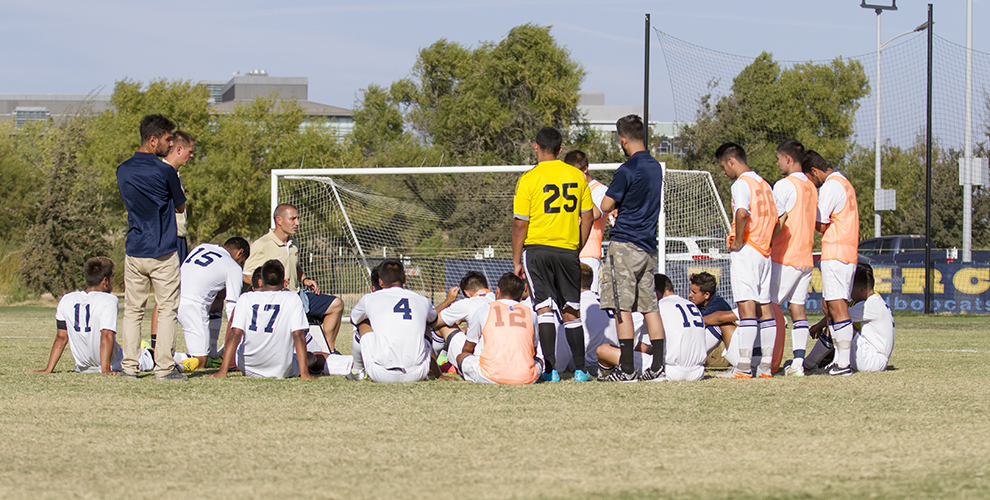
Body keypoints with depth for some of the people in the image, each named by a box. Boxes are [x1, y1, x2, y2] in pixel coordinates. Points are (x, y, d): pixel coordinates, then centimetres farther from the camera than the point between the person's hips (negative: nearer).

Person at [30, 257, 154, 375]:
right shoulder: (109, 300, -17)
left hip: (82, 367, 5)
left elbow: (61, 337, 0)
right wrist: (106, 369, -27)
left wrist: (48, 370, 3)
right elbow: (106, 335, -25)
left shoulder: (66, 300, -2)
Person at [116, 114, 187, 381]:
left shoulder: (123, 171, 4)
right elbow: (180, 206, 1)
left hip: (134, 252, 5)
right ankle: (165, 367, -1)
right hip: (163, 253, -5)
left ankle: (129, 366, 7)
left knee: (132, 310, 11)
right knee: (167, 310, 2)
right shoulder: (165, 172, -13)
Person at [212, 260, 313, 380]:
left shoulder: (245, 299, -5)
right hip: (282, 371, -1)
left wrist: (222, 371, -14)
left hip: (248, 369, 1)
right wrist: (304, 373, -15)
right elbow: (298, 335, -13)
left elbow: (235, 334, -12)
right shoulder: (293, 299, -7)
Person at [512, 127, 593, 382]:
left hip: (537, 247, -3)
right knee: (571, 311, 9)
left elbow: (520, 224, -7)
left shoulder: (529, 179, -7)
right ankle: (580, 369, 9)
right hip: (568, 250, 3)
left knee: (544, 308, -2)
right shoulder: (577, 176, 5)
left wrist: (516, 259, 1)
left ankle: (551, 369, -7)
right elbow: (587, 217, 9)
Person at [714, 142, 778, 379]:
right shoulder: (763, 184, 17)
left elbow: (742, 213, -26)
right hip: (764, 251, 9)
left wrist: (738, 241, -15)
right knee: (764, 306, 8)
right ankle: (766, 366, 9)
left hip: (745, 251, -9)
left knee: (746, 305, -12)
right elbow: (775, 215, 17)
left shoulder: (741, 183, -10)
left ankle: (744, 366, -17)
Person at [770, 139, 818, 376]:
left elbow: (779, 221, -18)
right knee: (797, 307, 6)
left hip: (784, 257, -8)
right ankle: (798, 361, 0)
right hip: (806, 257, 8)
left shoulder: (784, 185, -11)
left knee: (771, 306, -5)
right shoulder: (811, 187, 14)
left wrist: (766, 244, -12)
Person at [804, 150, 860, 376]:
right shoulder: (844, 183, 20)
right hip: (847, 254, 10)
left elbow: (820, 224, -12)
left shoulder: (831, 186, -11)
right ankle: (839, 358, 11)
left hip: (835, 254, -10)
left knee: (837, 306, -11)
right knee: (829, 306, 12)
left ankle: (844, 363, -14)